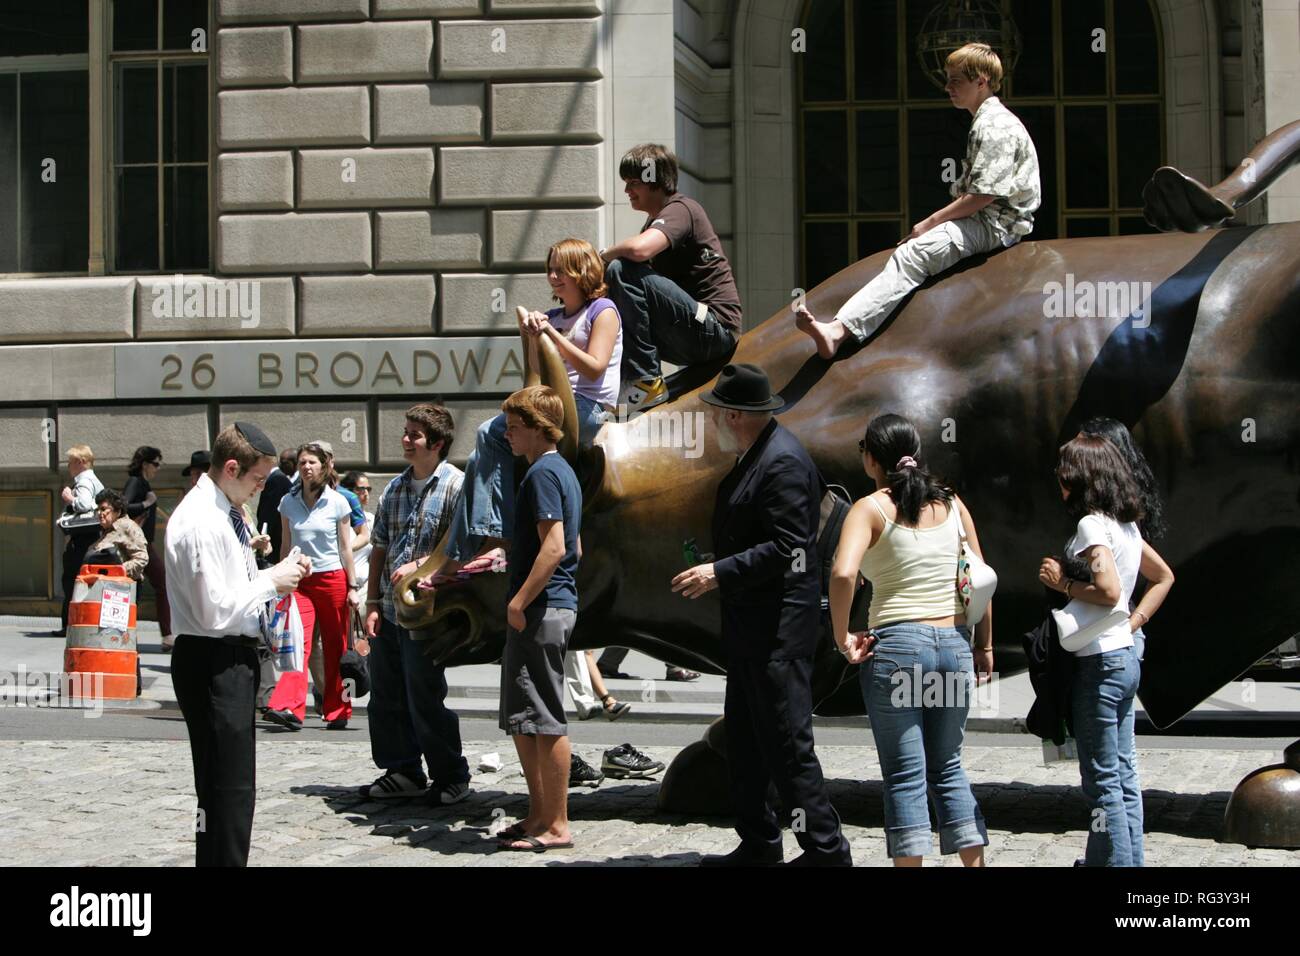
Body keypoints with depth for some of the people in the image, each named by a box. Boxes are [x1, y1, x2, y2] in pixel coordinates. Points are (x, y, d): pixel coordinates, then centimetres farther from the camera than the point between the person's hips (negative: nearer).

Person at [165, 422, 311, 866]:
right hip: (212, 661, -11)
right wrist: (272, 581, -14)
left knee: (227, 786, 17)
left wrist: (279, 574, 7)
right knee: (230, 790, -8)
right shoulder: (202, 522, -19)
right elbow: (215, 609, -23)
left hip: (233, 658, 11)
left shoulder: (225, 512, 12)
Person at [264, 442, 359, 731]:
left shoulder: (337, 502, 0)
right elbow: (285, 546, 12)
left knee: (335, 648, 4)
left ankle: (337, 712, 12)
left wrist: (352, 587, 2)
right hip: (300, 581, 1)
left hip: (332, 578, -1)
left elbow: (345, 547, 4)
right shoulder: (288, 502, 6)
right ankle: (288, 708, -26)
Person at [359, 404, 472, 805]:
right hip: (389, 611, 7)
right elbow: (379, 549, 15)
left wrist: (419, 565, -20)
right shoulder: (394, 488, 13)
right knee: (386, 697, 11)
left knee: (424, 698, -2)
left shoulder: (456, 485, -8)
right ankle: (402, 771, 24)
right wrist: (372, 602, 8)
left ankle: (451, 776, 12)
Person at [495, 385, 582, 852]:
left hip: (541, 609, -10)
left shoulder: (542, 473, -13)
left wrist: (520, 601, -19)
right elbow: (571, 547, 23)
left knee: (544, 722, -6)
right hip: (557, 604, 10)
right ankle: (539, 814, 21)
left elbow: (553, 547, -22)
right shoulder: (563, 470, 18)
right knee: (521, 721, 15)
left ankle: (557, 826, -2)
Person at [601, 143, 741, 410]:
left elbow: (639, 249, -30)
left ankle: (647, 382, -23)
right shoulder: (656, 220, 22)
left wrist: (605, 254, -10)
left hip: (714, 330, -10)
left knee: (622, 270, -24)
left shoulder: (680, 210, -10)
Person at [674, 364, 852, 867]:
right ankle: (758, 843, 24)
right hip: (751, 621, 11)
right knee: (744, 738, 15)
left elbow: (785, 547, -22)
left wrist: (720, 573, -21)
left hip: (779, 623, -11)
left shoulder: (783, 461, -17)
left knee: (786, 738, -8)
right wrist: (714, 566, 13)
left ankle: (825, 847, -2)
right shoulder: (754, 457, 14)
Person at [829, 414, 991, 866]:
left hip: (896, 644, -4)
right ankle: (975, 862, 13)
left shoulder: (871, 509, -6)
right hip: (954, 644, 4)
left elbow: (843, 573, -23)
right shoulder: (951, 504, 7)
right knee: (948, 767, 16)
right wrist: (985, 647, 15)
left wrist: (842, 637, -11)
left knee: (905, 775, 3)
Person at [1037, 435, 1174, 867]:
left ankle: (1114, 860, -2)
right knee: (1124, 776, 13)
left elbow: (1109, 591, -27)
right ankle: (1130, 859, 19)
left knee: (1103, 781, -4)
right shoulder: (1127, 525, 12)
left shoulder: (1091, 525, -15)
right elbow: (1164, 577, 23)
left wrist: (1062, 583, -13)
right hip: (1125, 657, 9)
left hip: (1099, 664, -9)